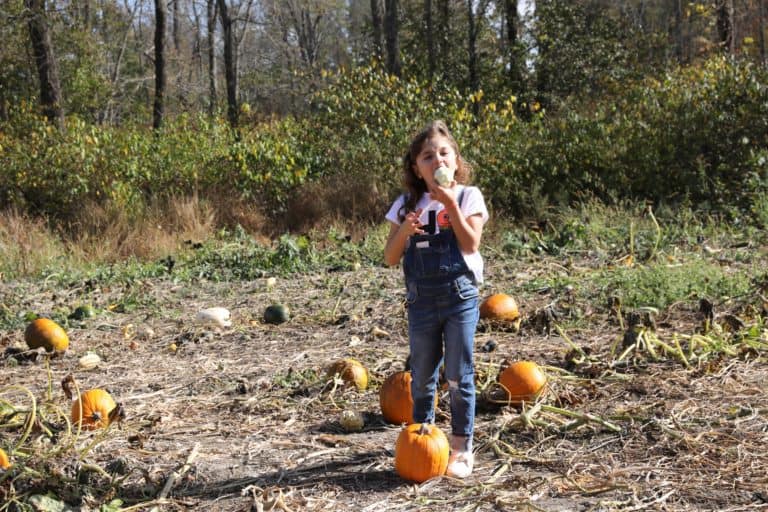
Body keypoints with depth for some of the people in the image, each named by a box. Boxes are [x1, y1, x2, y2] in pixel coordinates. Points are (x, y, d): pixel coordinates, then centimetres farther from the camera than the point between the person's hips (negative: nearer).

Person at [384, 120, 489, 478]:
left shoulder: (467, 196, -1)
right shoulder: (407, 205, 4)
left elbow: (471, 244, -13)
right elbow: (390, 258, 2)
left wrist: (450, 204, -17)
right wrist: (405, 230, -16)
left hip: (460, 295, -2)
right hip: (421, 299, 3)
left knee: (459, 377, 3)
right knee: (422, 376, 12)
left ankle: (461, 449, 14)